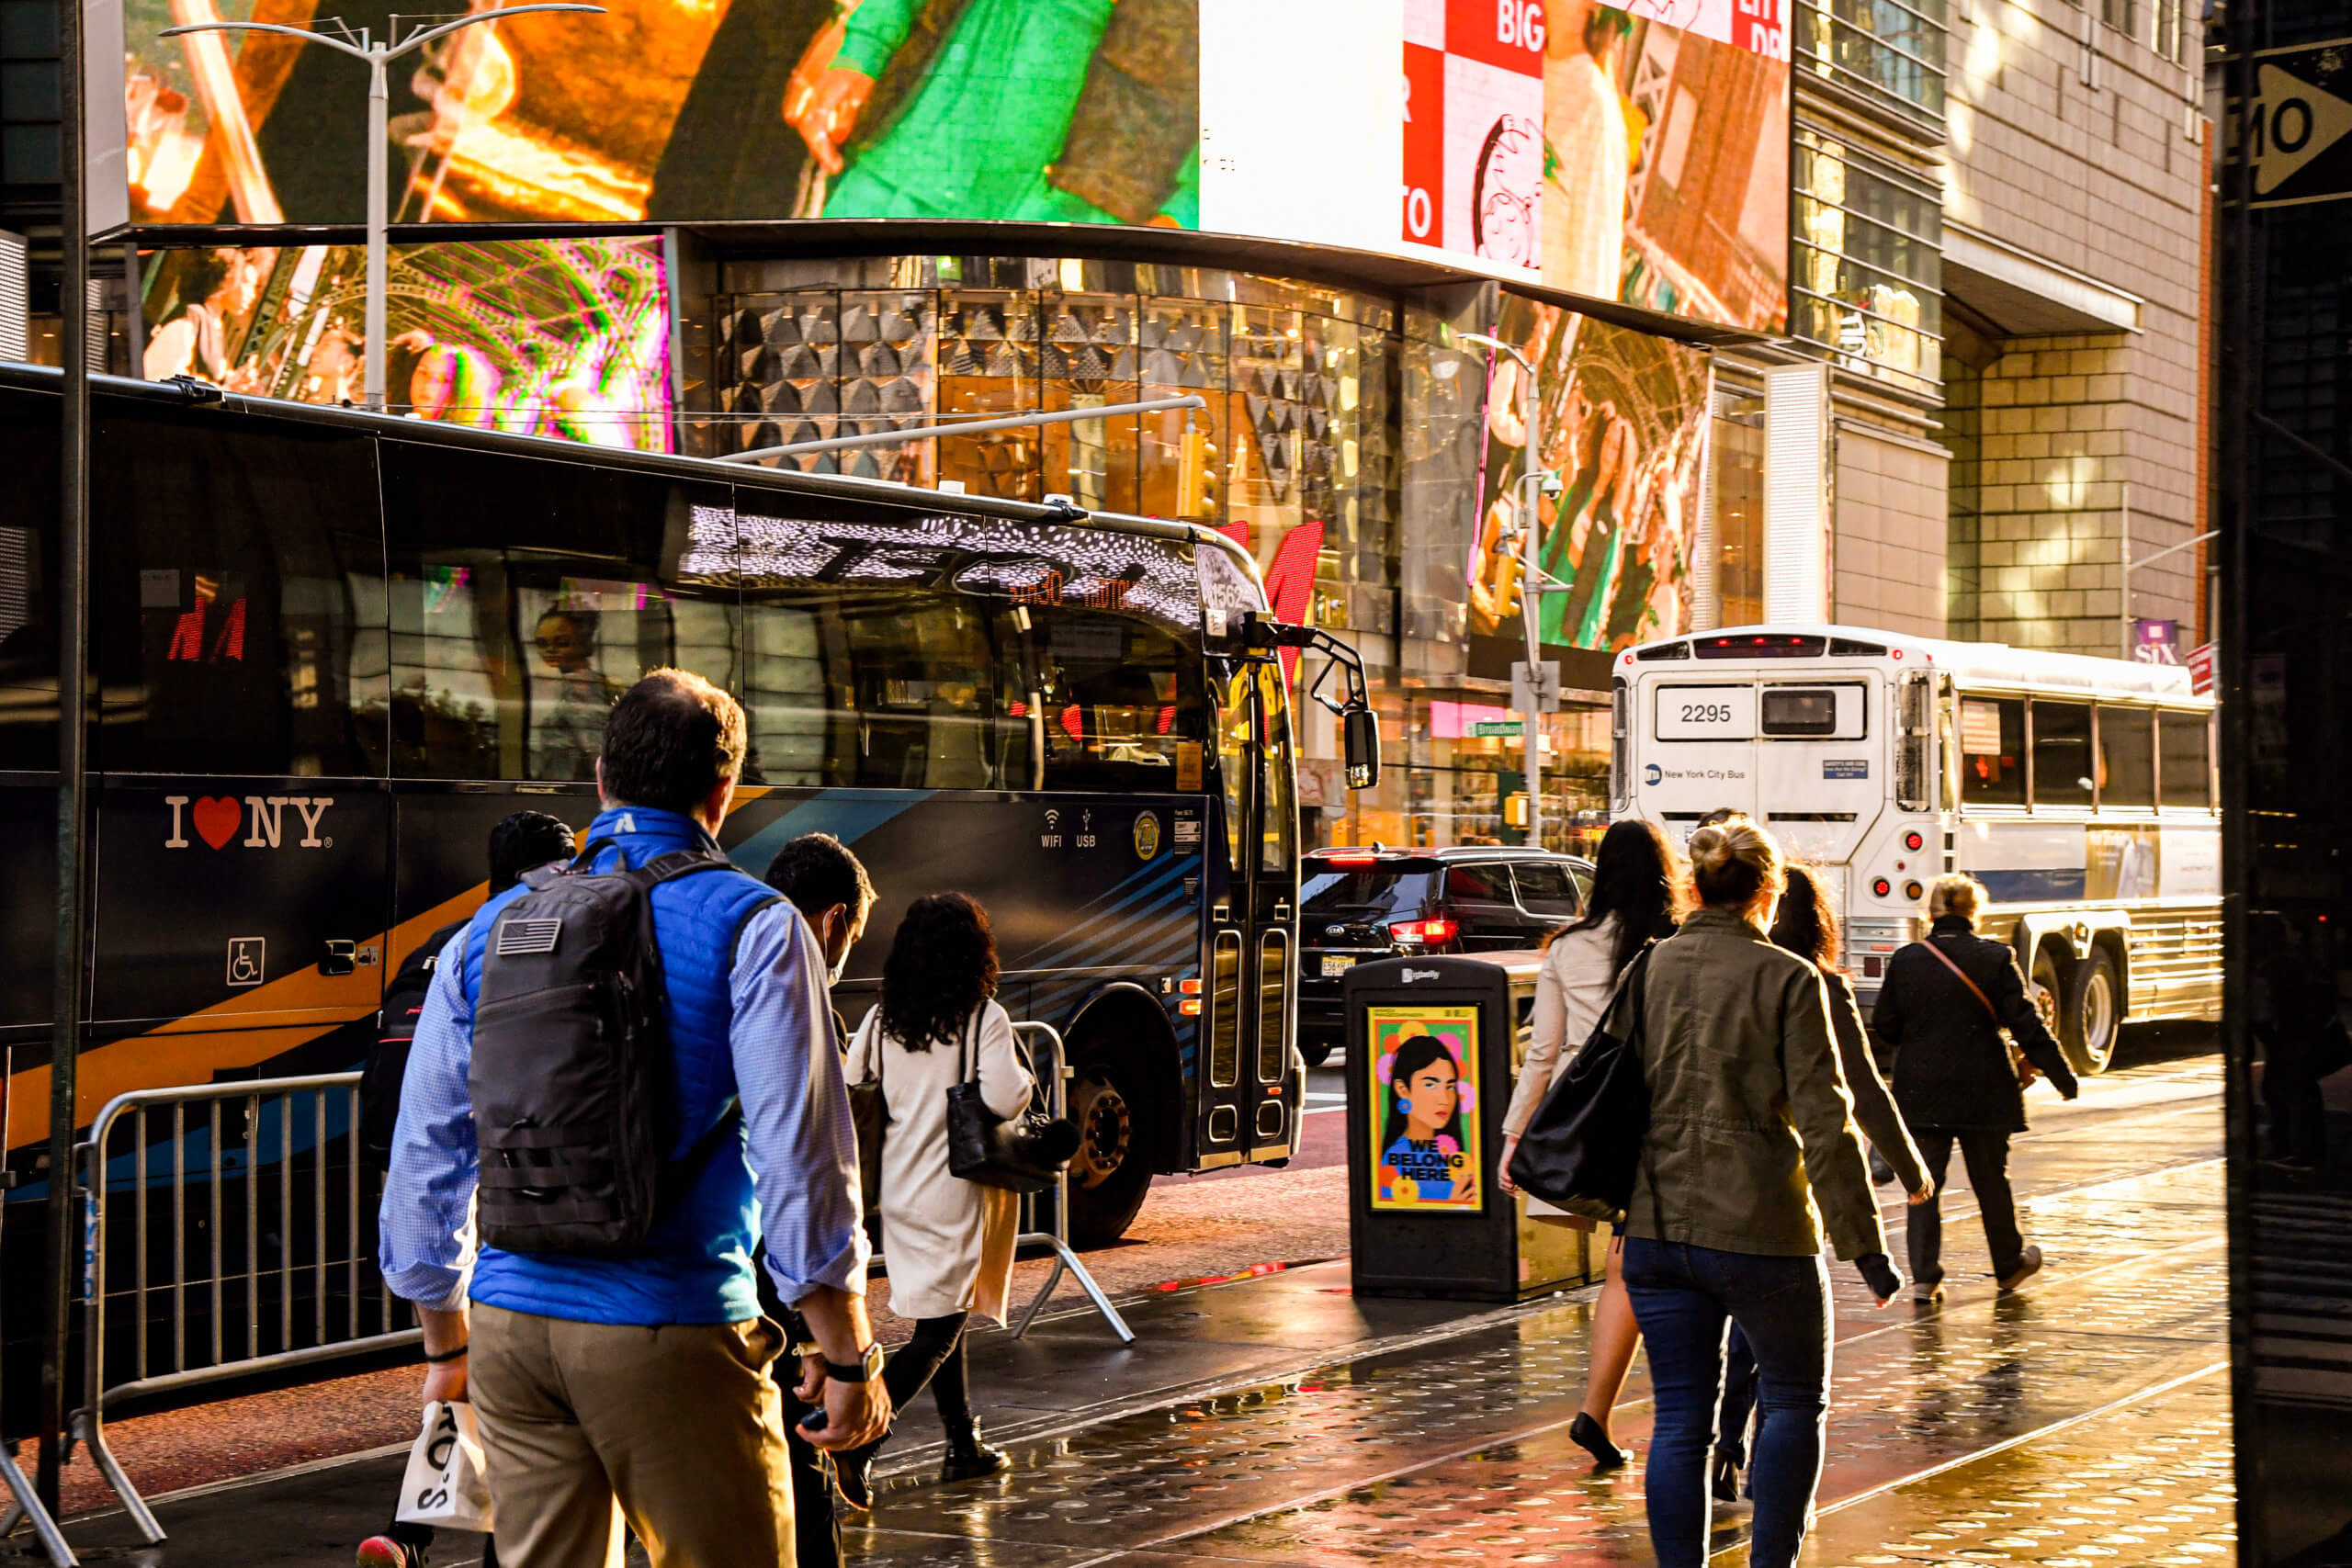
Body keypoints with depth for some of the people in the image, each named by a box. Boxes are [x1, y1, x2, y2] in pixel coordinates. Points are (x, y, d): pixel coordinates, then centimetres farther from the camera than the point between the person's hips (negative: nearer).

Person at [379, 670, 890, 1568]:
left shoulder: (493, 930, 9)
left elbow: (423, 1163, 12)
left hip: (509, 1325, 5)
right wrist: (849, 1360, -4)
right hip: (675, 1331, -5)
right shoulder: (751, 928, -5)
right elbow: (803, 1161, -11)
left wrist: (446, 1344, 24)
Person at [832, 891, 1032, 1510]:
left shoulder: (880, 1020, 2)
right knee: (937, 1330, -2)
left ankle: (964, 1446, 26)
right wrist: (1026, 1080, -2)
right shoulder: (984, 1018, -13)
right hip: (952, 1193, -6)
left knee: (942, 1316, 19)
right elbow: (1003, 1098, -23)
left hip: (895, 1191, 6)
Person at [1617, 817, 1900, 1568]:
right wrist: (1864, 1245, -7)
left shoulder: (1647, 969, 3)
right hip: (1759, 1230, -4)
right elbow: (1825, 1124, -11)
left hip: (1657, 1226, 4)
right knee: (1794, 1401, 14)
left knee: (1679, 1421, 8)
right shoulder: (1788, 980, -9)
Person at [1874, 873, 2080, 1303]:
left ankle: (1925, 1276, -6)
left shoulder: (1906, 961, -3)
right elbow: (2026, 1024, -6)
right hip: (1983, 1091, 0)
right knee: (1991, 1181, 14)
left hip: (1921, 1091, 0)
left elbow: (1885, 1029, 2)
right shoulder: (1995, 959, -7)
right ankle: (2009, 1266, 30)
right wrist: (2062, 1075, 4)